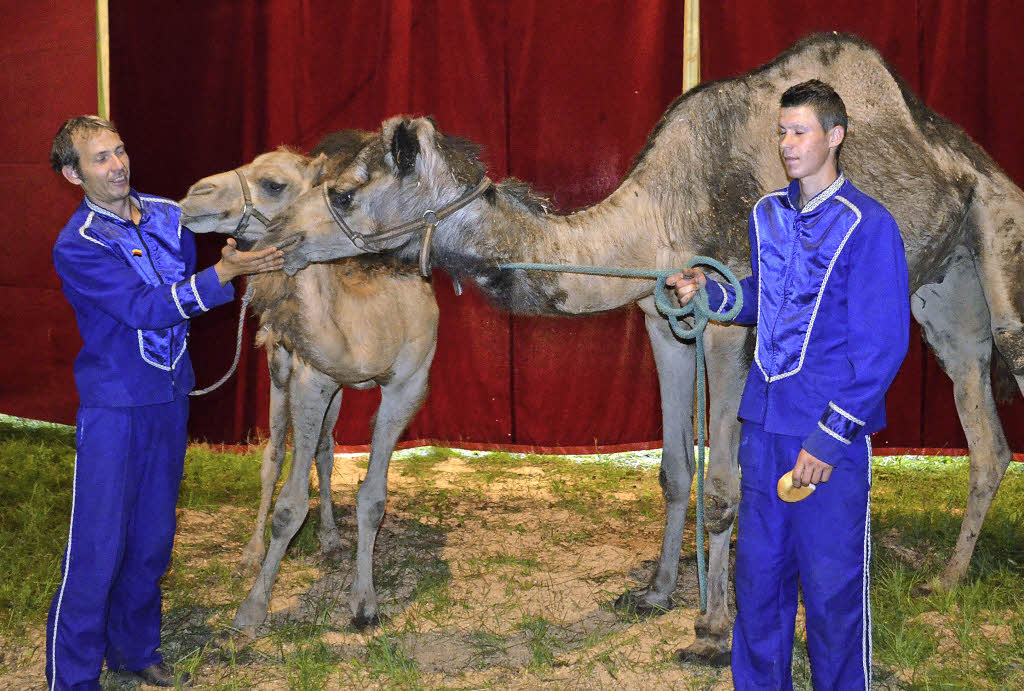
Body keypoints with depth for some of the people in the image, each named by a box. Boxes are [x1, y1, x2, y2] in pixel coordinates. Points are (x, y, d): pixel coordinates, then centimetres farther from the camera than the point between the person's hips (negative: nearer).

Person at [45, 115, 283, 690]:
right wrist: (223, 273, -23)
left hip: (170, 398, 6)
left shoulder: (169, 216, 6)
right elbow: (143, 308, -21)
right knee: (97, 545, -3)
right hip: (113, 406, -6)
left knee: (153, 535, 15)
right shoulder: (77, 246, -13)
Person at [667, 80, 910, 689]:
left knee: (832, 586, 2)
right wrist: (710, 292, 4)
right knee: (759, 573, 14)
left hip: (832, 433, -6)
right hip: (765, 422, 6)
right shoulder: (769, 214, 9)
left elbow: (884, 344, -13)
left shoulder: (868, 224, -10)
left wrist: (831, 435, -17)